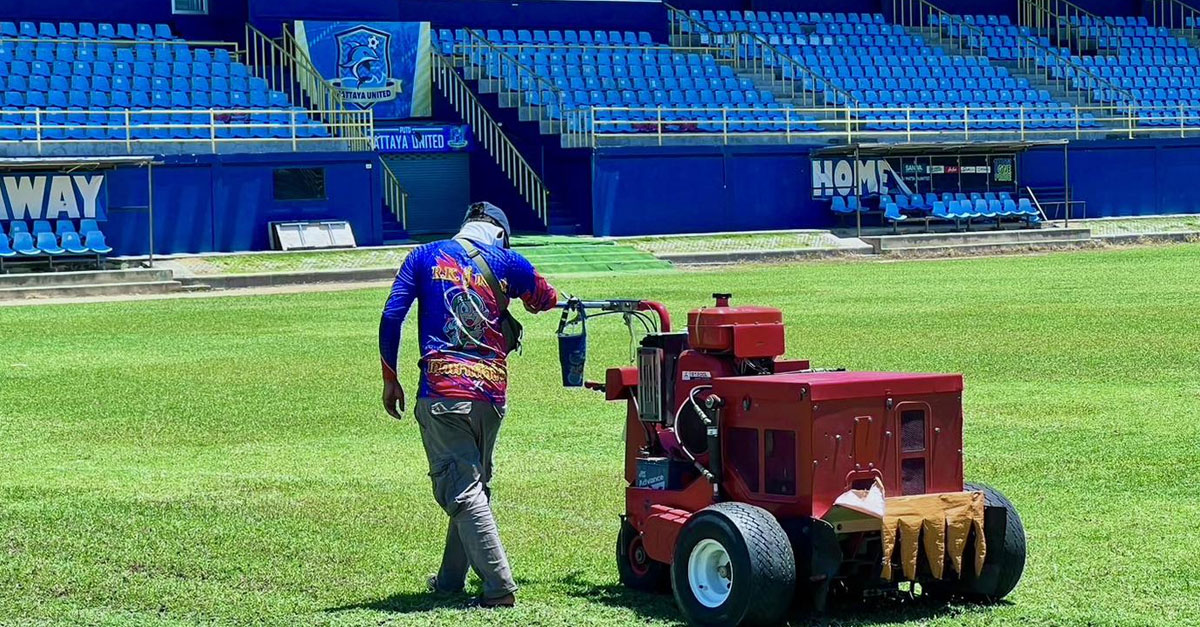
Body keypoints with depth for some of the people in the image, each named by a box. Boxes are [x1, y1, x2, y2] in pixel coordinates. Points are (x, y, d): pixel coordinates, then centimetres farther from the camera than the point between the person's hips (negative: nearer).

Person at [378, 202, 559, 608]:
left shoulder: (425, 257, 8)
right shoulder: (507, 262, 9)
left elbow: (391, 318, 1)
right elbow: (544, 300, 26)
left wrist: (390, 380, 8)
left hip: (442, 392, -3)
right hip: (491, 392, 3)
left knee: (462, 491, -3)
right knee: (474, 485, 20)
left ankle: (499, 587, -12)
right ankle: (451, 578, 29)